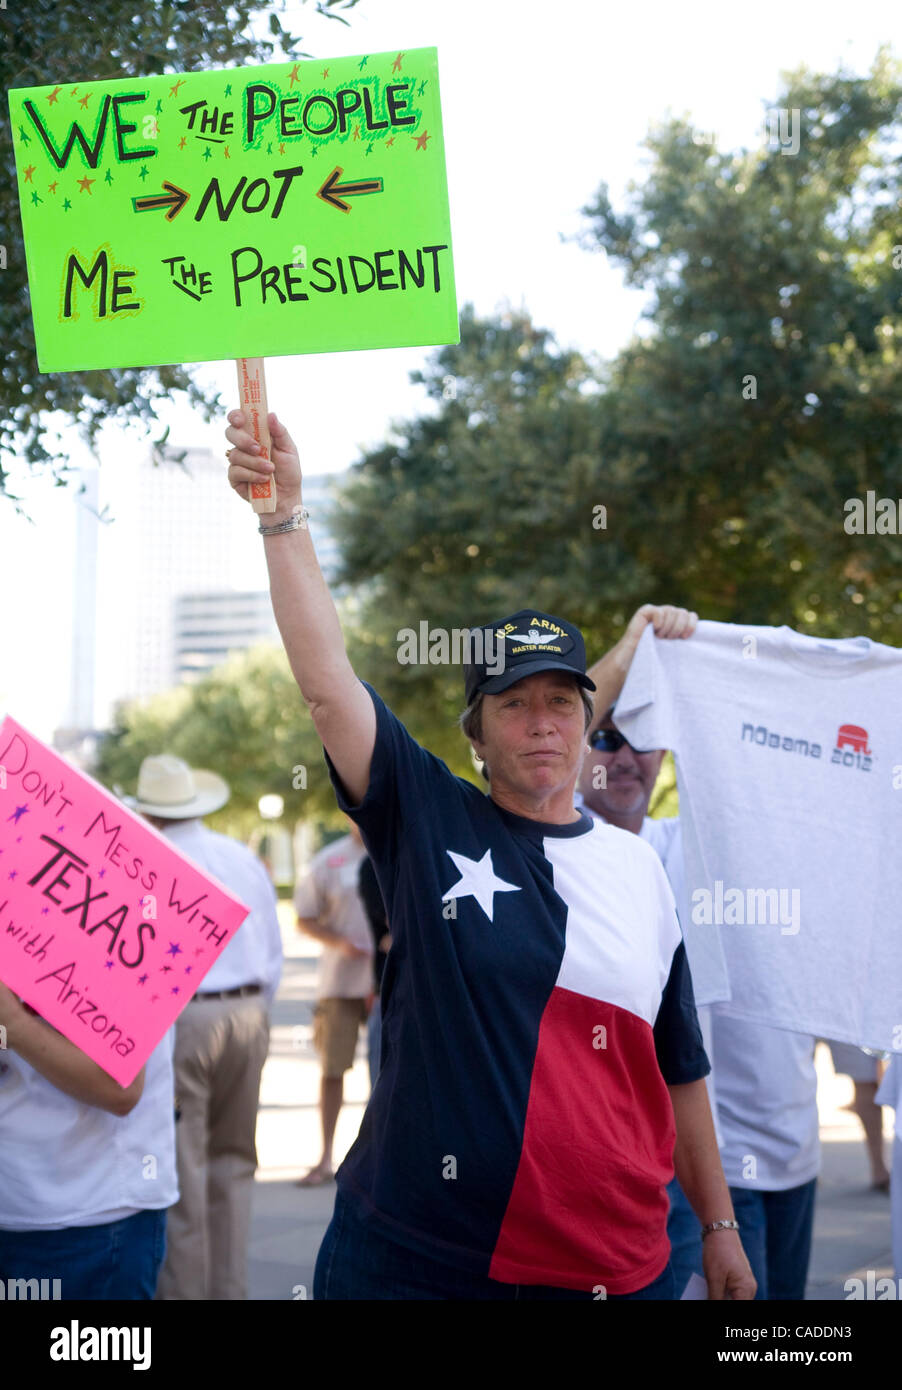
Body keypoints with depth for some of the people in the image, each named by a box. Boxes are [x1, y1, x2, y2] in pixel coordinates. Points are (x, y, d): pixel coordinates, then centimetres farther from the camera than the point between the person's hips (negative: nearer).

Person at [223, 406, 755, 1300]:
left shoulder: (637, 869, 7)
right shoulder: (428, 824, -2)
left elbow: (678, 1068, 13)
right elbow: (326, 681, -13)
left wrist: (719, 1227, 15)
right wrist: (284, 514, -20)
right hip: (414, 1259, -2)